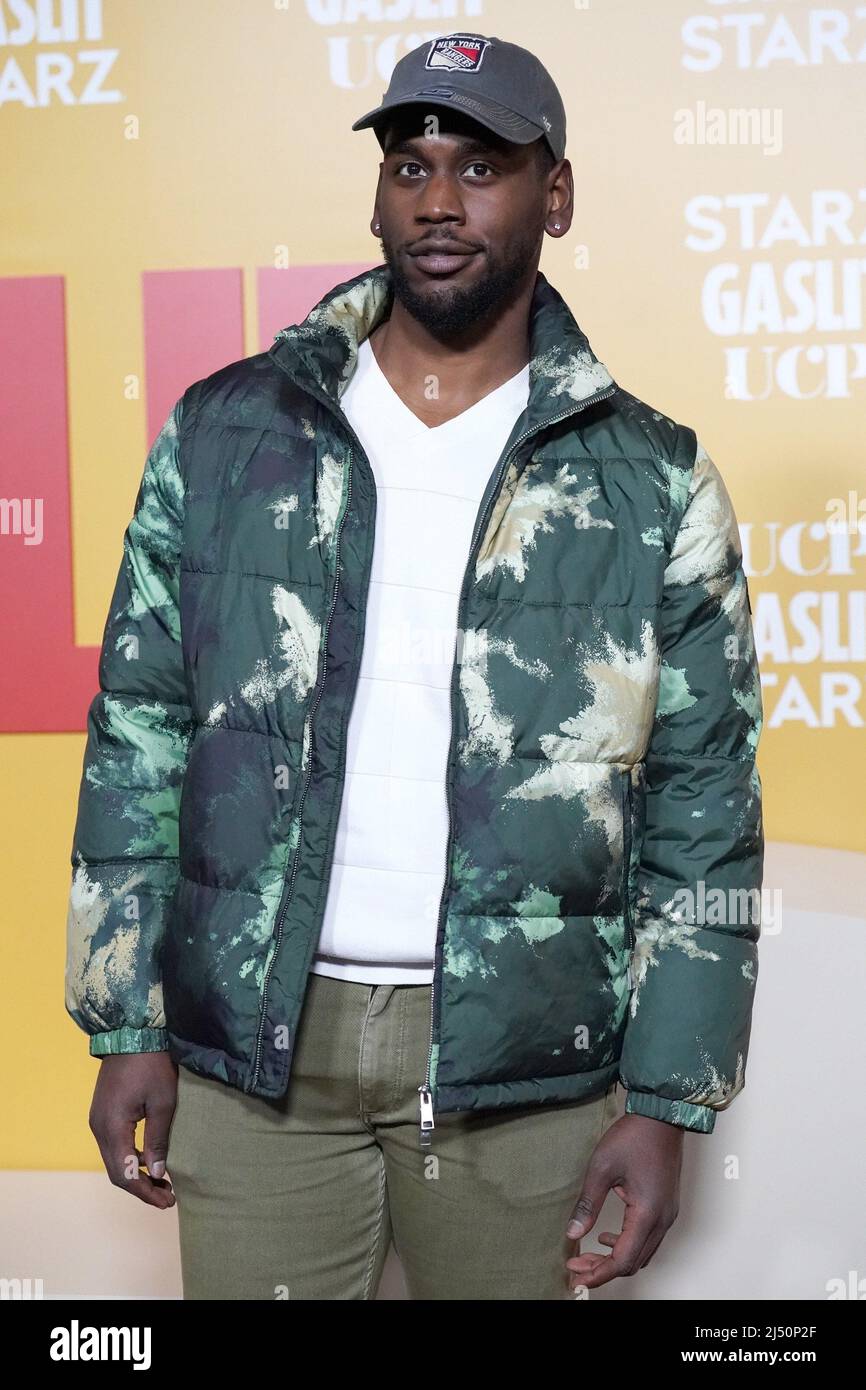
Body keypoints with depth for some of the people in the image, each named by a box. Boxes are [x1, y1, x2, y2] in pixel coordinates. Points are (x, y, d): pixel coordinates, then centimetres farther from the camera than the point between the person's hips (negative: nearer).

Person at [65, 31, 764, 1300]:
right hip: (252, 1051, 1)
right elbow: (138, 734, 4)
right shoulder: (223, 435, 2)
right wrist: (125, 1026, 2)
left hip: (523, 1068, 0)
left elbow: (704, 811, 1)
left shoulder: (654, 485, -1)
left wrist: (670, 1101, -3)